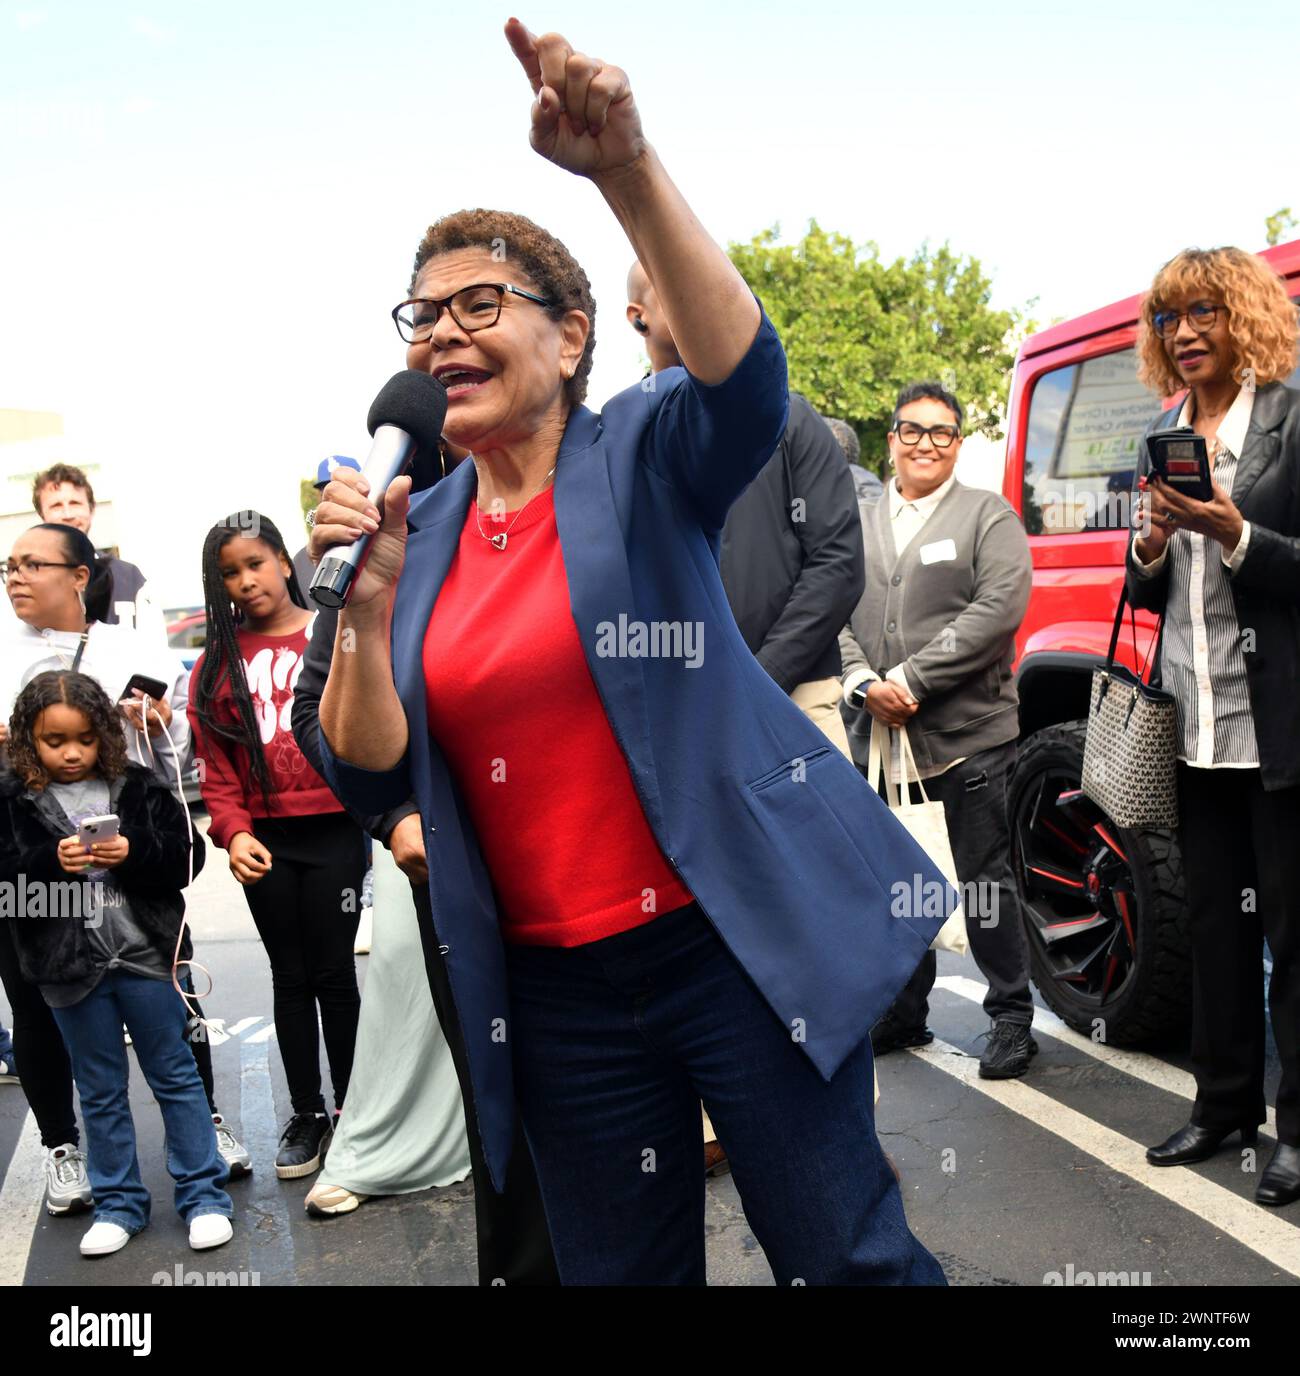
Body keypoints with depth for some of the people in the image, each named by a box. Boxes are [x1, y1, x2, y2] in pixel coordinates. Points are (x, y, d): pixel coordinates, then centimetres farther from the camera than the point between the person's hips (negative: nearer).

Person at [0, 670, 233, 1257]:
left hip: (146, 956, -1)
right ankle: (118, 1204, 26)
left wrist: (134, 855, -20)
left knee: (175, 1076, 9)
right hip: (70, 966, 1)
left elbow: (189, 853, -3)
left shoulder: (138, 789, -1)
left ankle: (203, 1194, 18)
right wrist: (51, 864, -23)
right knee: (100, 1091, 14)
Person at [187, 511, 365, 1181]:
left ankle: (351, 1108, 19)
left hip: (334, 830, -2)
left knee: (334, 972, 4)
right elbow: (216, 765, 4)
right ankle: (306, 1114, 23)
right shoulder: (218, 661, 7)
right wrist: (234, 832, -10)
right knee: (290, 975, 12)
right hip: (265, 841, 3)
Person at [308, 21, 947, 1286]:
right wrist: (368, 601, -15)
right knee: (616, 1271, 18)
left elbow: (745, 385, -28)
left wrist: (630, 174, -39)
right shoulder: (418, 530, 7)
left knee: (844, 1258, 4)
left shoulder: (646, 458, -4)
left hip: (737, 934, -4)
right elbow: (371, 778, 1)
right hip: (559, 988, 5)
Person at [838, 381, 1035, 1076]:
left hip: (967, 731, -5)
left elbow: (999, 606, -12)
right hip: (876, 734, 5)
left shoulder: (988, 515, 1)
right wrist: (864, 684, -11)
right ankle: (903, 1014, 28)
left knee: (985, 880, 2)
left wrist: (913, 680, -16)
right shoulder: (858, 524, 15)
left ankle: (1011, 1019, 14)